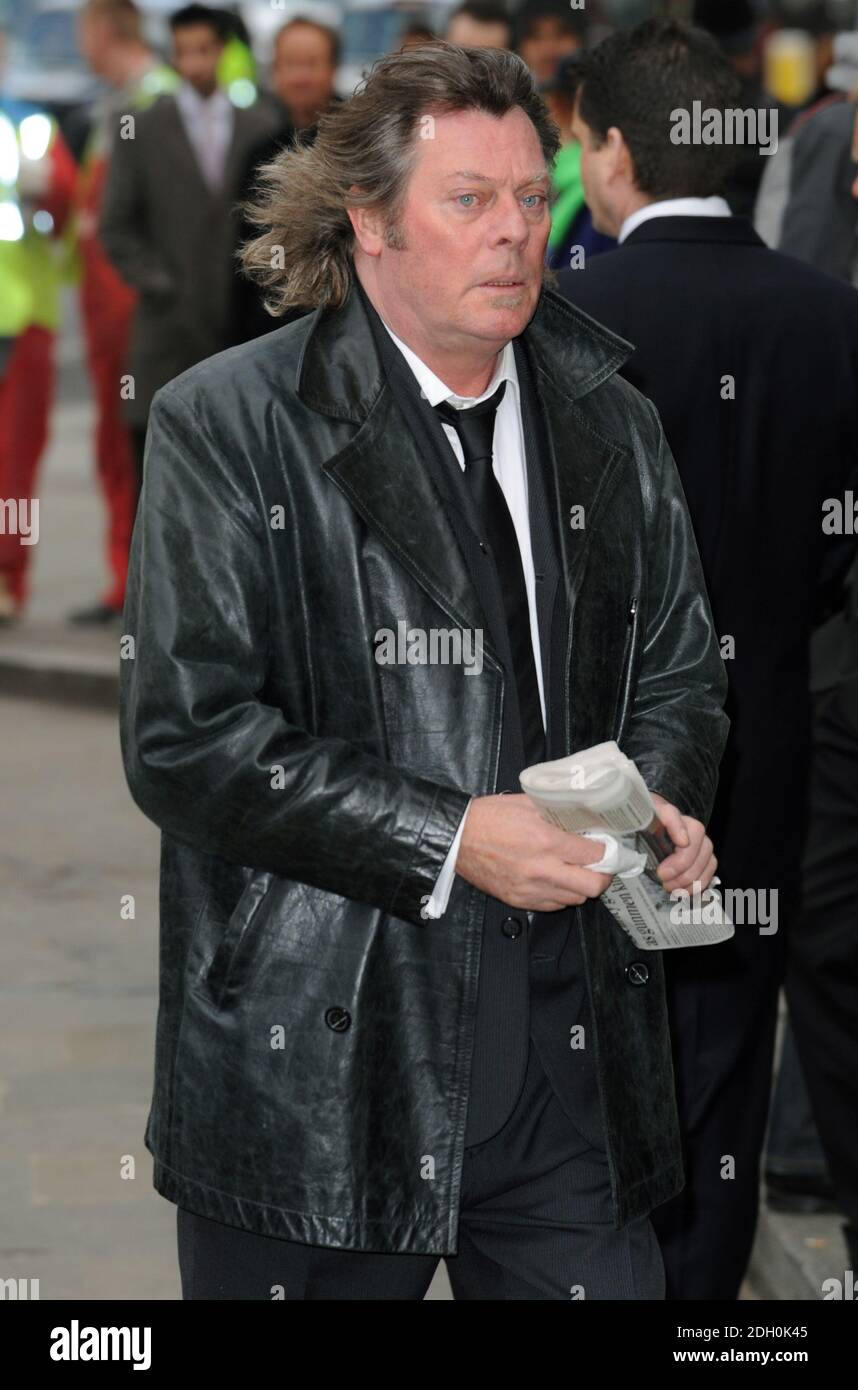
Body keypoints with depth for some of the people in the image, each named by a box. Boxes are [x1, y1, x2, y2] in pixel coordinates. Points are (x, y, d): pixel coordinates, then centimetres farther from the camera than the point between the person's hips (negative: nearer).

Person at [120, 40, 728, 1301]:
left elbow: (680, 670, 20)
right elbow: (185, 740, -12)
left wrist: (660, 802, -4)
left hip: (571, 1054, 4)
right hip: (321, 1065, -4)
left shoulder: (613, 428, 11)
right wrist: (445, 841, -18)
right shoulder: (228, 428, -6)